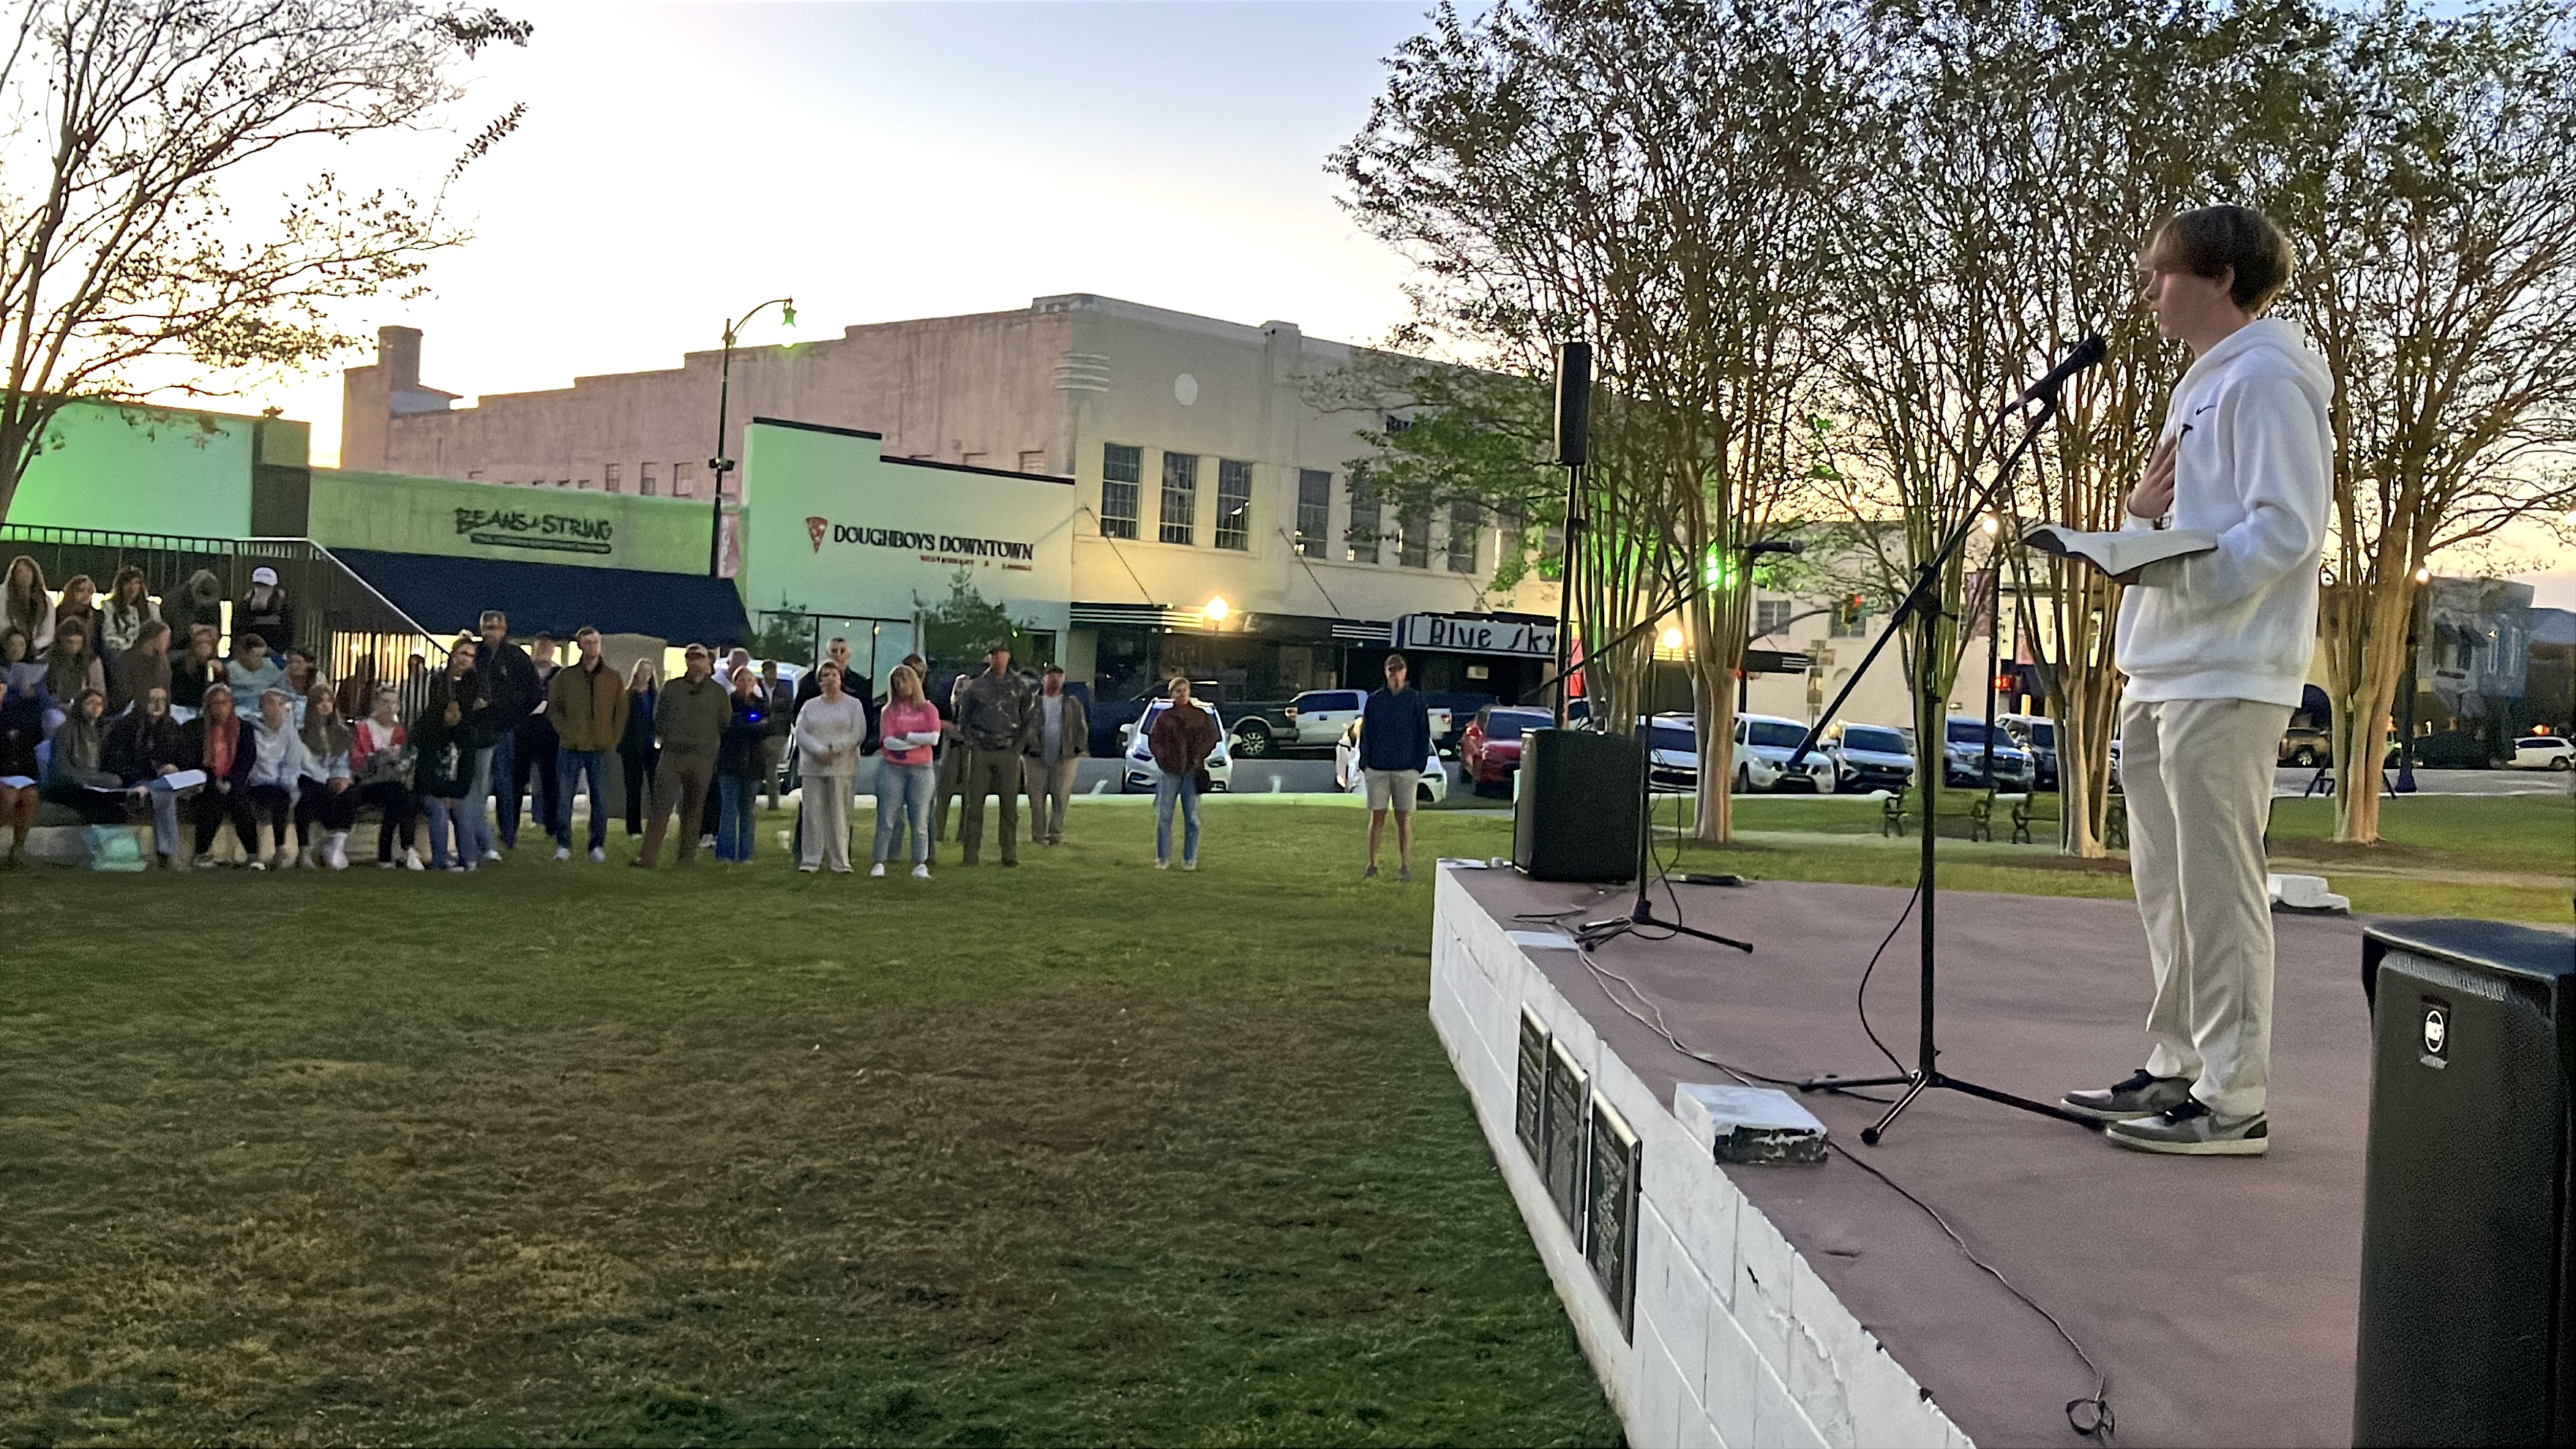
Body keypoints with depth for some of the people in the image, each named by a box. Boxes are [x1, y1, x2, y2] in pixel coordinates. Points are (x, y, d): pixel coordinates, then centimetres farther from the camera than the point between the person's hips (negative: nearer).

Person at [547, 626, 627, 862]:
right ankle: (563, 845, 10)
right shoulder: (564, 677, 5)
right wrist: (568, 733, -7)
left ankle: (598, 845, 11)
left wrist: (613, 740, 0)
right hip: (570, 748, 0)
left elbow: (621, 713, 10)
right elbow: (554, 710, 5)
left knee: (601, 801, 1)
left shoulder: (613, 679, 8)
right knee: (564, 798, 0)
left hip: (601, 750, 1)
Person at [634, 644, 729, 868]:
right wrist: (666, 737, 6)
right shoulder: (671, 688, 9)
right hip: (672, 755, 0)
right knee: (661, 807, -7)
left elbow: (726, 724, 14)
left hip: (702, 759, 0)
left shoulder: (717, 692, 8)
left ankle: (686, 857, 13)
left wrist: (713, 744, 11)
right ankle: (648, 856, -9)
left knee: (693, 811, 5)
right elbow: (658, 718, 14)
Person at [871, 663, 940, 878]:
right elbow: (888, 741, -7)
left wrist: (906, 736, -7)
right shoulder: (889, 711, 6)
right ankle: (879, 863, -1)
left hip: (921, 769, 1)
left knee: (920, 820, 1)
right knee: (887, 818, -4)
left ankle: (920, 865, 6)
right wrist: (920, 740, -6)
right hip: (892, 768, -1)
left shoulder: (928, 710, 8)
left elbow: (934, 738, -6)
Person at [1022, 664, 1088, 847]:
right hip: (1036, 757, 0)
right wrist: (1024, 749, 2)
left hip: (1065, 758, 0)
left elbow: (1082, 728, 15)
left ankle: (1056, 834, 4)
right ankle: (1038, 834, 6)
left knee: (1061, 797, -5)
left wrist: (1078, 749, 5)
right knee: (1037, 798, -1)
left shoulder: (1073, 703, 13)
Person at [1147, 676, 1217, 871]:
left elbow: (1211, 738, 7)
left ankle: (1190, 860, 7)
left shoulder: (1200, 715, 9)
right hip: (1170, 772, 0)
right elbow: (1154, 740, 6)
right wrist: (1163, 756, -9)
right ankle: (1162, 859, 7)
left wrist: (1198, 757, -6)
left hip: (1193, 772, 0)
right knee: (1163, 816, -1)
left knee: (1192, 817, 1)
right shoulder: (1165, 717, 8)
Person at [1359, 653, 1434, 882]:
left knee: (1404, 818, 2)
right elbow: (1365, 734, 9)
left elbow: (1424, 735, 6)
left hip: (1406, 769, -1)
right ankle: (1372, 865, 6)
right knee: (1377, 816, 2)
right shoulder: (1374, 700, 7)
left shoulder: (1416, 700, 4)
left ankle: (1405, 866, 7)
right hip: (1377, 767, 1)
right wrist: (1364, 764, 2)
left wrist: (1420, 764, -2)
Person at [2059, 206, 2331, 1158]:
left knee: (2217, 888, -8)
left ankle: (2234, 1100, -4)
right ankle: (2176, 1070, 22)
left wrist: (2176, 569, -28)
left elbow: (2287, 529, -17)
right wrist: (2142, 514, 5)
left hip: (2226, 677, -10)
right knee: (2167, 886, 13)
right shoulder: (2200, 386, 22)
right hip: (2162, 672, 10)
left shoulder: (2265, 378, -8)